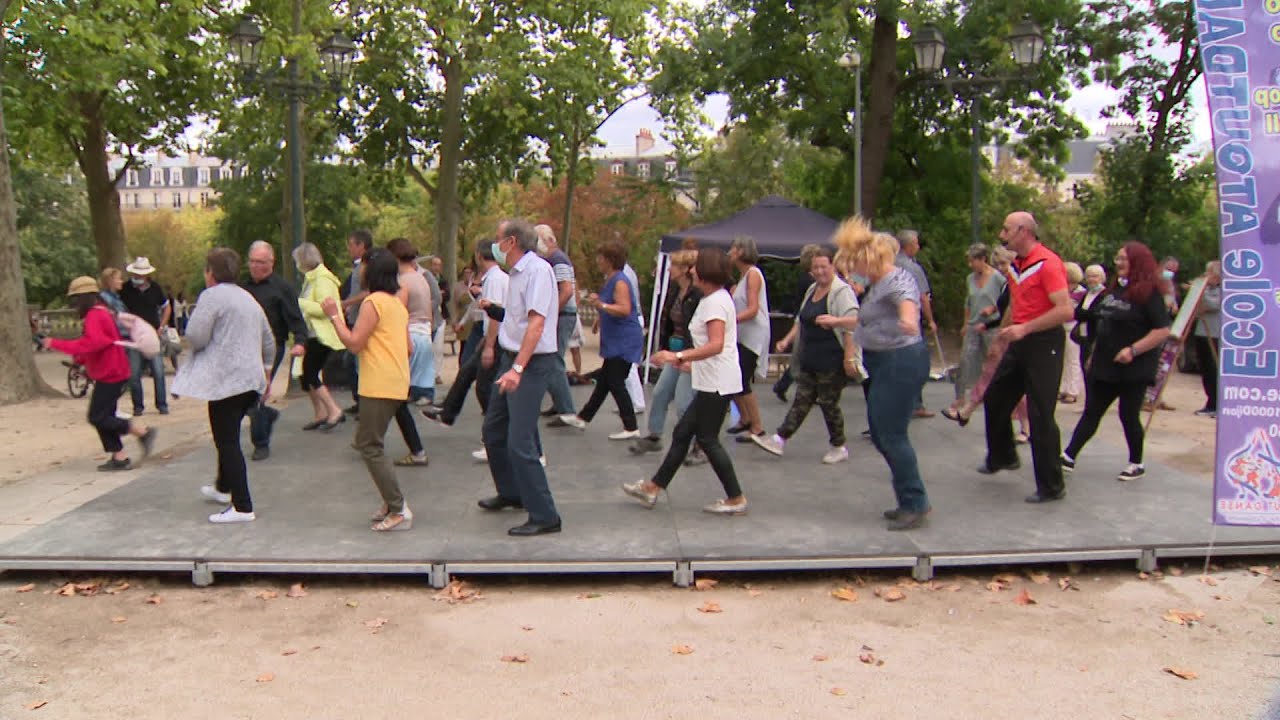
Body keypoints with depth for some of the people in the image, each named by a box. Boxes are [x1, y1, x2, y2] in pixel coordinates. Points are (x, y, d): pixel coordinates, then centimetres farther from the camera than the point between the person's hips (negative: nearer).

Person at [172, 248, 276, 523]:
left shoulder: (212, 296, -8)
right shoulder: (249, 298, 18)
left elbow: (196, 337, -16)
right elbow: (269, 340, 24)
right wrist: (266, 369, 34)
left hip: (226, 379, -9)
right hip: (252, 378, 9)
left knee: (227, 442, -4)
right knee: (228, 437, 24)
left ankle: (242, 508, -4)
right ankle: (223, 487, 41)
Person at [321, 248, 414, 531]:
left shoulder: (373, 302, -12)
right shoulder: (397, 303, 16)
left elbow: (354, 343, -15)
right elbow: (408, 348, 17)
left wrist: (334, 316, -7)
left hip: (379, 386, -9)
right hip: (397, 383, 10)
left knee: (370, 446, -5)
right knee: (368, 442, 17)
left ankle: (399, 511, -7)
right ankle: (391, 502, 17)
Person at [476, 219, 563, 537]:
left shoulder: (538, 270, -17)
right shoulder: (517, 272, 14)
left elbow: (537, 323, -28)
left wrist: (518, 369, -34)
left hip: (532, 363, -10)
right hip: (512, 359, 10)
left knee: (520, 442, -12)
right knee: (494, 429, 20)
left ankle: (544, 516, -4)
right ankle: (511, 493, 40)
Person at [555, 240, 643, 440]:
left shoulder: (620, 281, -15)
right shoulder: (610, 280, 16)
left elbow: (624, 309, -28)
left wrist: (601, 304, -31)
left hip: (624, 342, -10)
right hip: (615, 342, 10)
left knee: (616, 383, -8)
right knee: (603, 381, 17)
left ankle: (631, 428, -3)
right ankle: (582, 418, 26)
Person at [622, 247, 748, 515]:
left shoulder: (715, 301, -15)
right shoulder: (716, 298, 17)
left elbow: (716, 345, -28)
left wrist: (678, 356, -32)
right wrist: (692, 363, 26)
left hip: (717, 383, -10)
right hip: (711, 381, 10)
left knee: (707, 439, -3)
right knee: (682, 433, 12)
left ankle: (736, 499, 7)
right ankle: (653, 488, 18)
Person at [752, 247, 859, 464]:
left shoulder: (842, 291, -10)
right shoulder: (812, 290, 15)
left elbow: (853, 321, -21)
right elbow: (801, 320, 23)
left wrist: (835, 320, -37)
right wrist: (787, 340, 15)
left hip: (831, 361, -7)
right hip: (808, 360, 8)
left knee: (829, 403, 1)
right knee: (802, 400, 8)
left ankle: (839, 447, 16)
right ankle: (779, 439, 7)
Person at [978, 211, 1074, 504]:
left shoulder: (1048, 263, -17)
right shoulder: (1015, 264, 12)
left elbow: (1065, 310, -25)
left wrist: (1025, 329, -24)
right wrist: (1008, 329, 20)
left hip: (1044, 343, -9)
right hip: (1020, 341, 9)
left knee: (1040, 414, -7)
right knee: (995, 399, 18)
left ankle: (1051, 486, 4)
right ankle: (1002, 456, 40)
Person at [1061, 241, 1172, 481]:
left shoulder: (1149, 293, -11)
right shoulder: (1115, 291, 12)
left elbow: (1163, 330, -18)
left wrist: (1133, 349, -24)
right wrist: (1095, 352, 18)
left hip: (1134, 368, -7)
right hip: (1105, 365, 7)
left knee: (1128, 414, 1)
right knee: (1091, 412, 7)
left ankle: (1136, 464, 18)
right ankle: (1069, 457, 7)